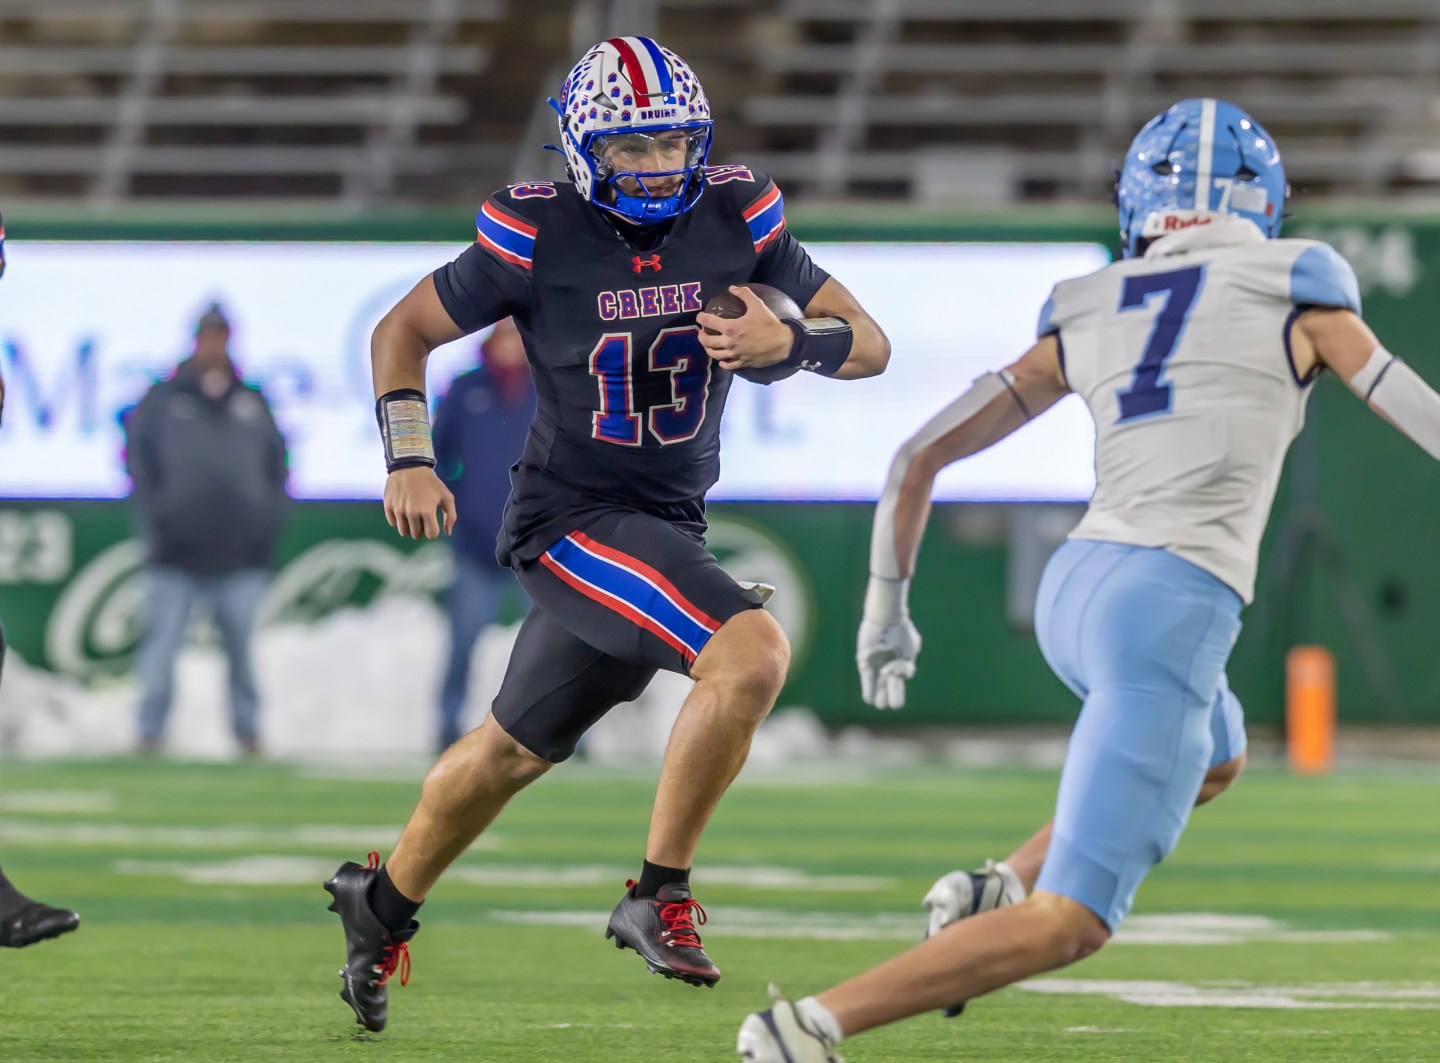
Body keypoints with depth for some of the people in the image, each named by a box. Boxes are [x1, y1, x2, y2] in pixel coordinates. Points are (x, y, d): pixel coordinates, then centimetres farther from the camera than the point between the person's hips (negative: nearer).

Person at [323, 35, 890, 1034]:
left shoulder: (738, 219, -4)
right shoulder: (537, 238, -14)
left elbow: (870, 344, -3)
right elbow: (404, 330, 0)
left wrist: (789, 340, -23)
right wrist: (409, 459, -12)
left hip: (666, 526, 6)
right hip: (574, 520, -6)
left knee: (516, 748, 21)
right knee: (752, 650, -26)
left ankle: (385, 904, 43)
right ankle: (659, 897, -15)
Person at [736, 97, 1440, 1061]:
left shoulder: (1085, 320, 17)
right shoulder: (1295, 293, 5)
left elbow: (921, 455, 16)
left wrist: (887, 610, 26)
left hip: (1075, 590, 7)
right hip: (1171, 619, -7)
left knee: (1216, 759, 37)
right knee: (1068, 927, -6)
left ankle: (999, 892, 17)